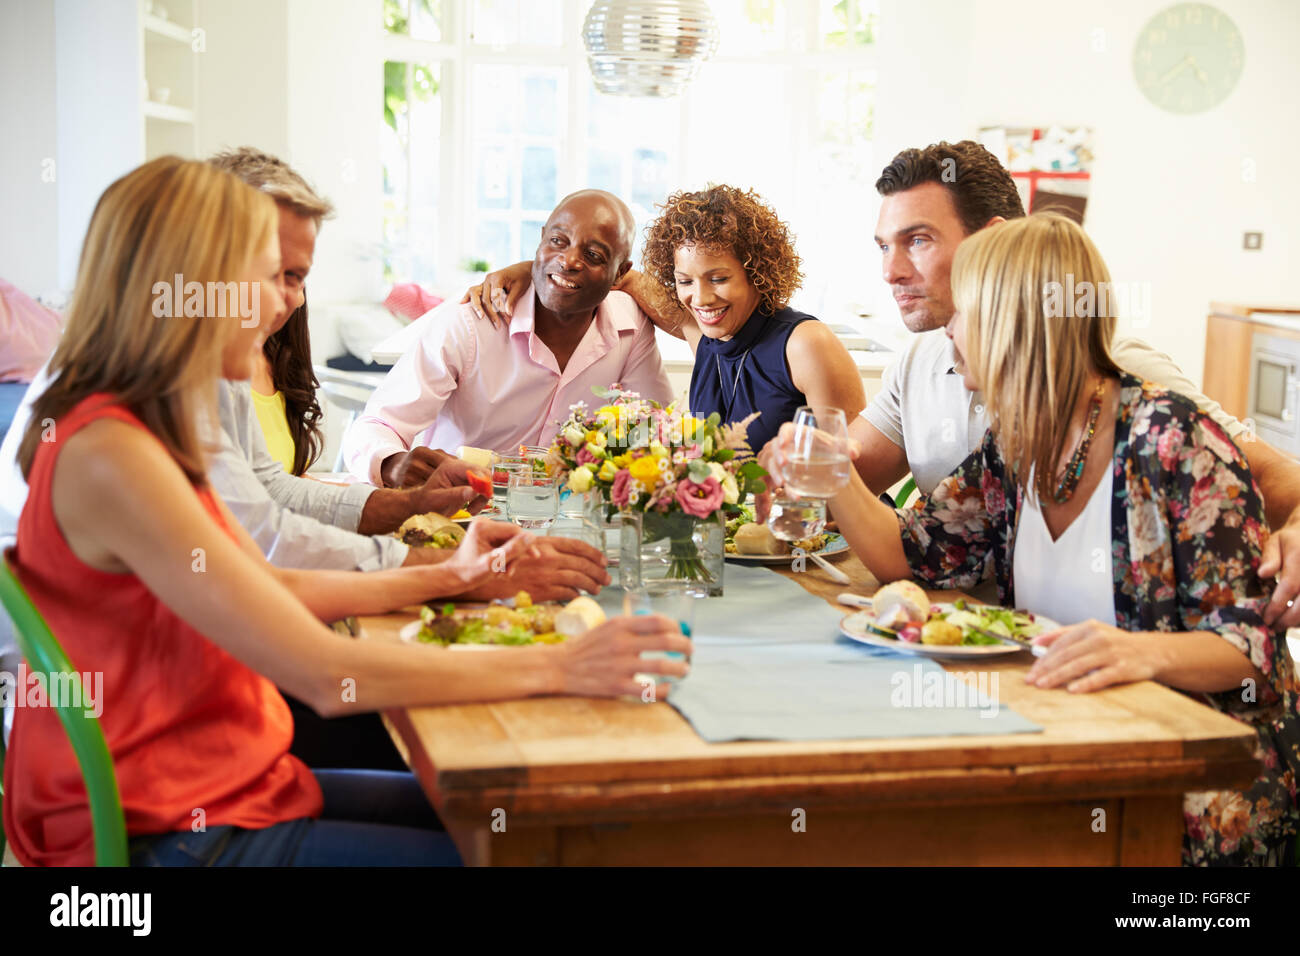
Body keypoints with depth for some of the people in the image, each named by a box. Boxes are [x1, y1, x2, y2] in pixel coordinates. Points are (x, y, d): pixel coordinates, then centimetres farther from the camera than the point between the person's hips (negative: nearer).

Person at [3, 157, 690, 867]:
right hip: (163, 840, -10)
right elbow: (325, 675, -27)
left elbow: (273, 588, 15)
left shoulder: (127, 431, 8)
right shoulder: (109, 457, -25)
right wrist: (559, 668, -21)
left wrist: (446, 578, 15)